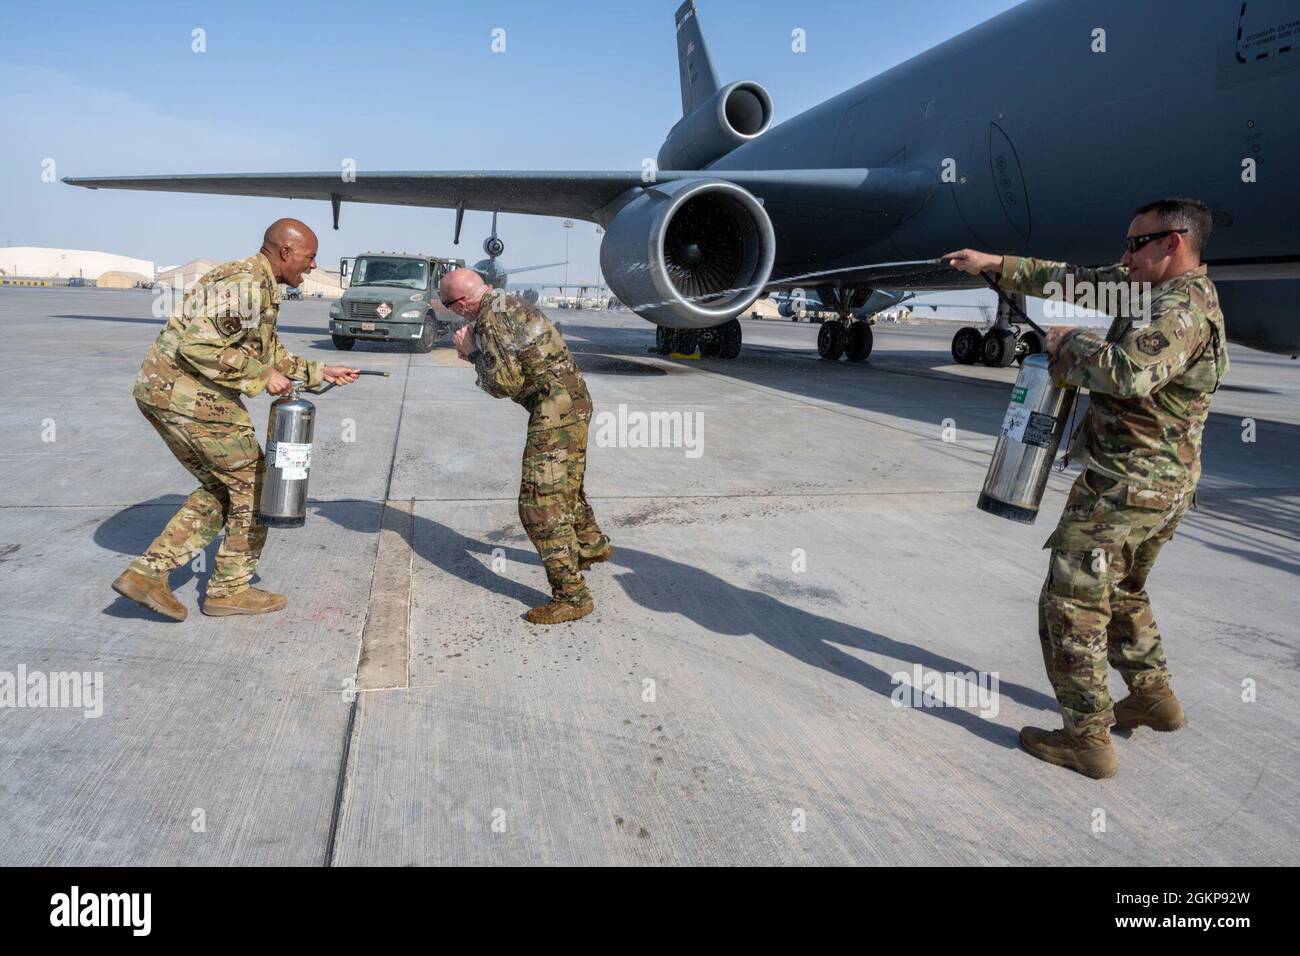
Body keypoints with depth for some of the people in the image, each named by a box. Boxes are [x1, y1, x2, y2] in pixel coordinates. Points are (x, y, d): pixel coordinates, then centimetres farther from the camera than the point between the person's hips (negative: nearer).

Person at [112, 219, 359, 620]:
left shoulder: (259, 285, 18)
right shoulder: (248, 283, -16)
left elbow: (270, 353, 28)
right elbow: (197, 346, -24)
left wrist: (320, 372, 25)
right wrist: (260, 378, -17)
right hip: (192, 394, -10)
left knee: (220, 488, 18)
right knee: (253, 484, 4)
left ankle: (147, 572, 13)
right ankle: (230, 588, 15)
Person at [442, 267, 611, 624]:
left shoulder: (491, 321, -16)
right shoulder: (510, 304, 14)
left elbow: (504, 384, -17)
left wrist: (472, 352, -4)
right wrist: (475, 352, 10)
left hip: (555, 409, -10)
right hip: (574, 401, 10)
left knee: (541, 503, -10)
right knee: (565, 485, 28)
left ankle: (571, 594, -9)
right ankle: (592, 546, 48)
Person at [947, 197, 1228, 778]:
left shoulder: (1183, 307, -18)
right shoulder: (1159, 292, 12)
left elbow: (1129, 373, -35)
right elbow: (1073, 280, 18)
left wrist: (1070, 343, -18)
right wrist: (995, 264, 16)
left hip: (1125, 485, -10)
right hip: (1165, 485, 10)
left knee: (1071, 604, -4)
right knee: (1121, 593, 26)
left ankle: (1087, 739, 3)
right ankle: (1153, 697, 38)